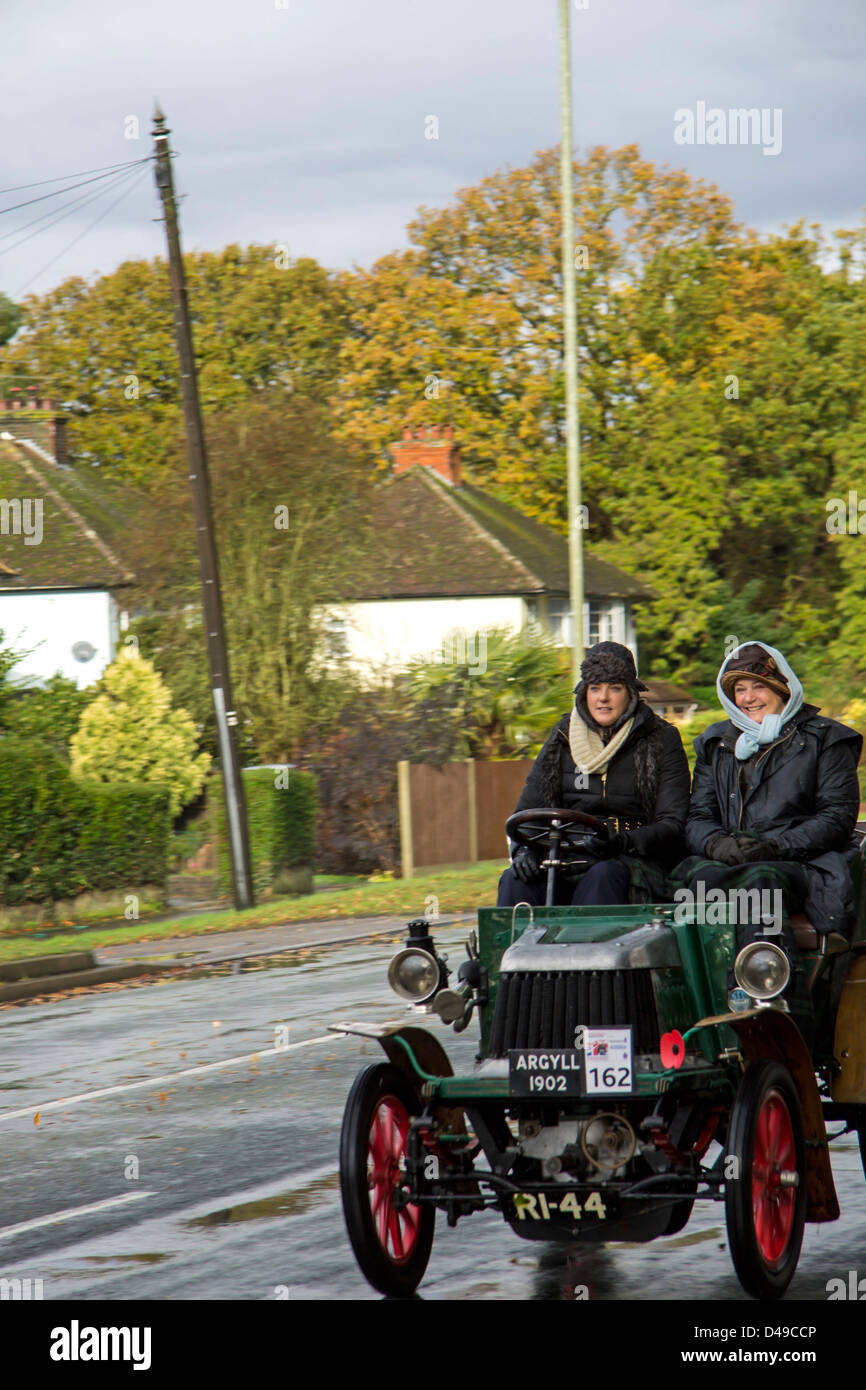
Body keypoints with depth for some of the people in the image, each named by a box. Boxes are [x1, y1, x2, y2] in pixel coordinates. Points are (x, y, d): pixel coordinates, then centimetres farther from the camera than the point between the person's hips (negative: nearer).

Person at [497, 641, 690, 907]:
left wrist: (625, 842, -23)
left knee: (602, 877, -39)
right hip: (567, 860, 3)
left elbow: (672, 825, -2)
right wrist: (524, 850, -10)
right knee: (515, 880, -29)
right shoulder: (562, 741, 16)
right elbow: (527, 811, 14)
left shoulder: (661, 740, 6)